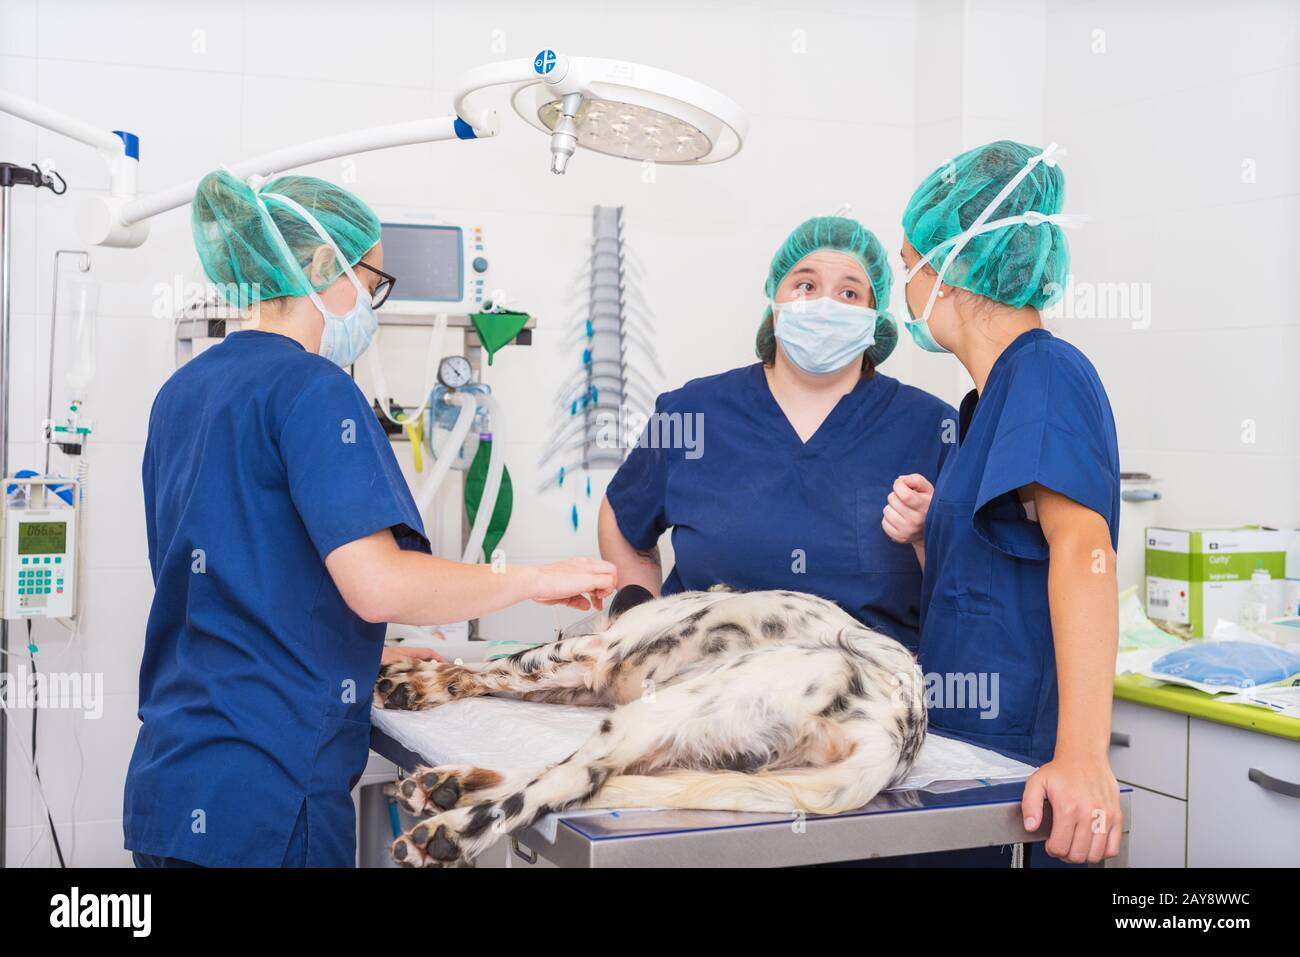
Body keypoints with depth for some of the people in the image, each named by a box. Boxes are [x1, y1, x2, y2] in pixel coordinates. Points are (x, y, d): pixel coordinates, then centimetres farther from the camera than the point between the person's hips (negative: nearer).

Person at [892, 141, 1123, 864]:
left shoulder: (1046, 371, -12)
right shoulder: (992, 396, 17)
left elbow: (1083, 551, -26)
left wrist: (1083, 753, -35)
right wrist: (927, 538, 5)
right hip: (966, 749, 9)